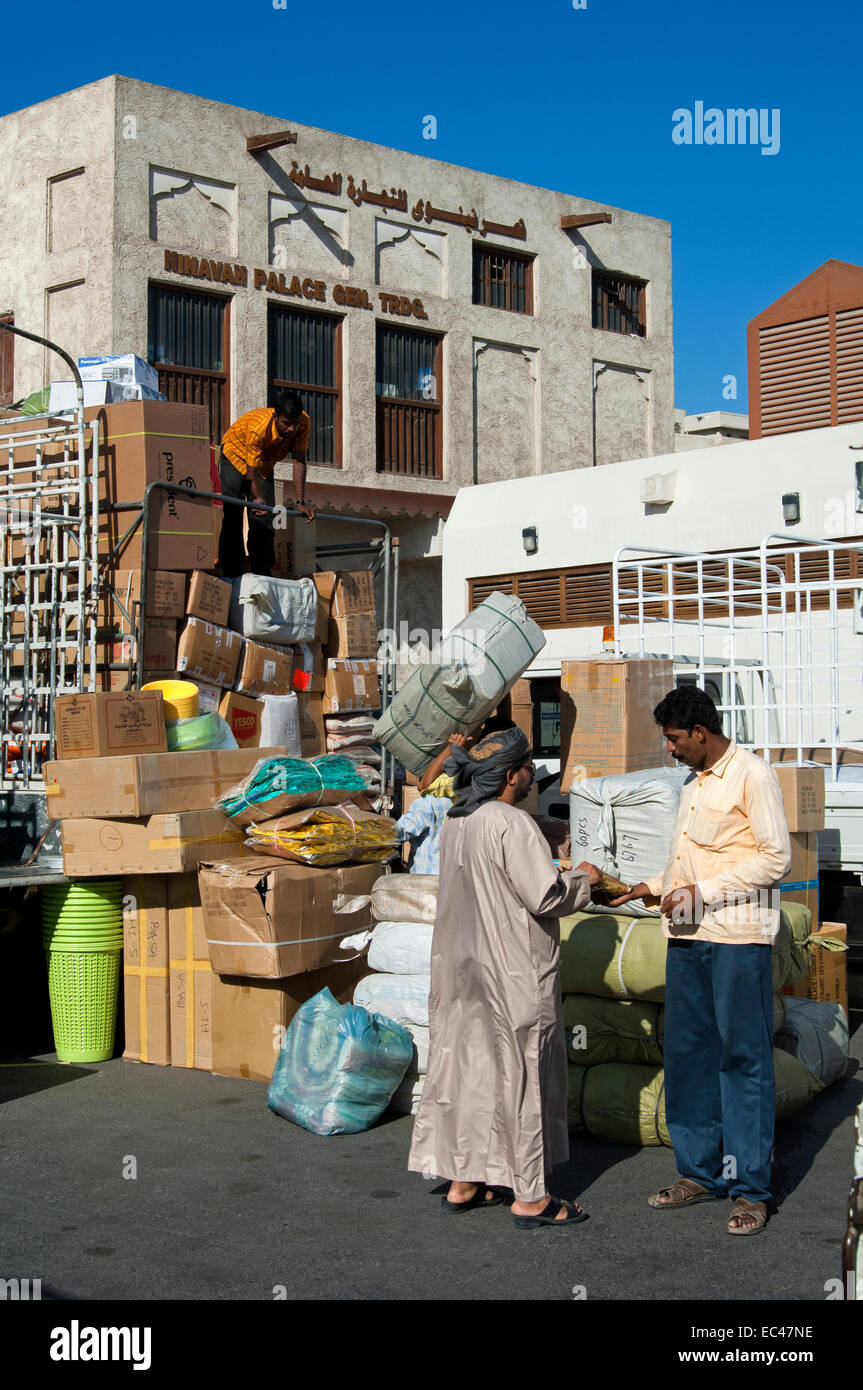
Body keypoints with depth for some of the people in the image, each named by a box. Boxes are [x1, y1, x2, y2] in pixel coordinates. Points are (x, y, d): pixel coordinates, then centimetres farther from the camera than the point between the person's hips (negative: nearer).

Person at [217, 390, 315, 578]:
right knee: (233, 515, -13)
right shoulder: (257, 428, -40)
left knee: (265, 520, -2)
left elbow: (299, 462, -25)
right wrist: (258, 499, -42)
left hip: (265, 463, 5)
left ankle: (262, 574, 1)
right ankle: (230, 573, -11)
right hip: (236, 454, -4)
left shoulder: (303, 423, -28)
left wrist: (301, 502, -29)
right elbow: (251, 471, -32)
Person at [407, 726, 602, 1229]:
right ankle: (530, 1196, 9)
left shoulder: (456, 823, 8)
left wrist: (563, 879, 17)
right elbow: (545, 897, -21)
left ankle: (463, 1182, 22)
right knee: (521, 1074, 1)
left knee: (467, 1067, 14)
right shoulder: (512, 824, -20)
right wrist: (582, 879, -1)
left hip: (462, 963, 8)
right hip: (512, 975, -8)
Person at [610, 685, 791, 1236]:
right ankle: (700, 1171, 20)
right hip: (688, 937, 8)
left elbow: (776, 857, -13)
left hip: (738, 937, -8)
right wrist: (655, 886, 17)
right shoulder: (694, 782, 18)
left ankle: (750, 1189, 4)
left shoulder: (753, 775, -7)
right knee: (688, 1055, 9)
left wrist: (701, 891, -16)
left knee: (744, 1059, -2)